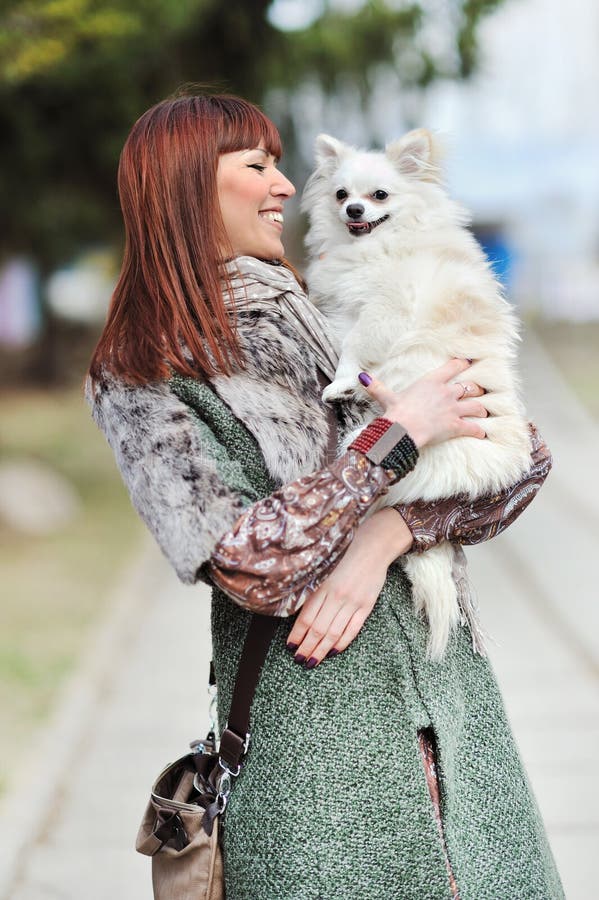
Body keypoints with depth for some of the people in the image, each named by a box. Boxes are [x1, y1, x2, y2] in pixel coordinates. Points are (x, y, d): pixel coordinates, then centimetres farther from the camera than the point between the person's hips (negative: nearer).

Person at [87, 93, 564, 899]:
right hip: (312, 727, -4)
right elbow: (251, 567, -16)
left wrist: (387, 537, -13)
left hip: (454, 701, 5)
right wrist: (399, 434, -13)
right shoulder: (140, 380, -3)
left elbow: (524, 455, 3)